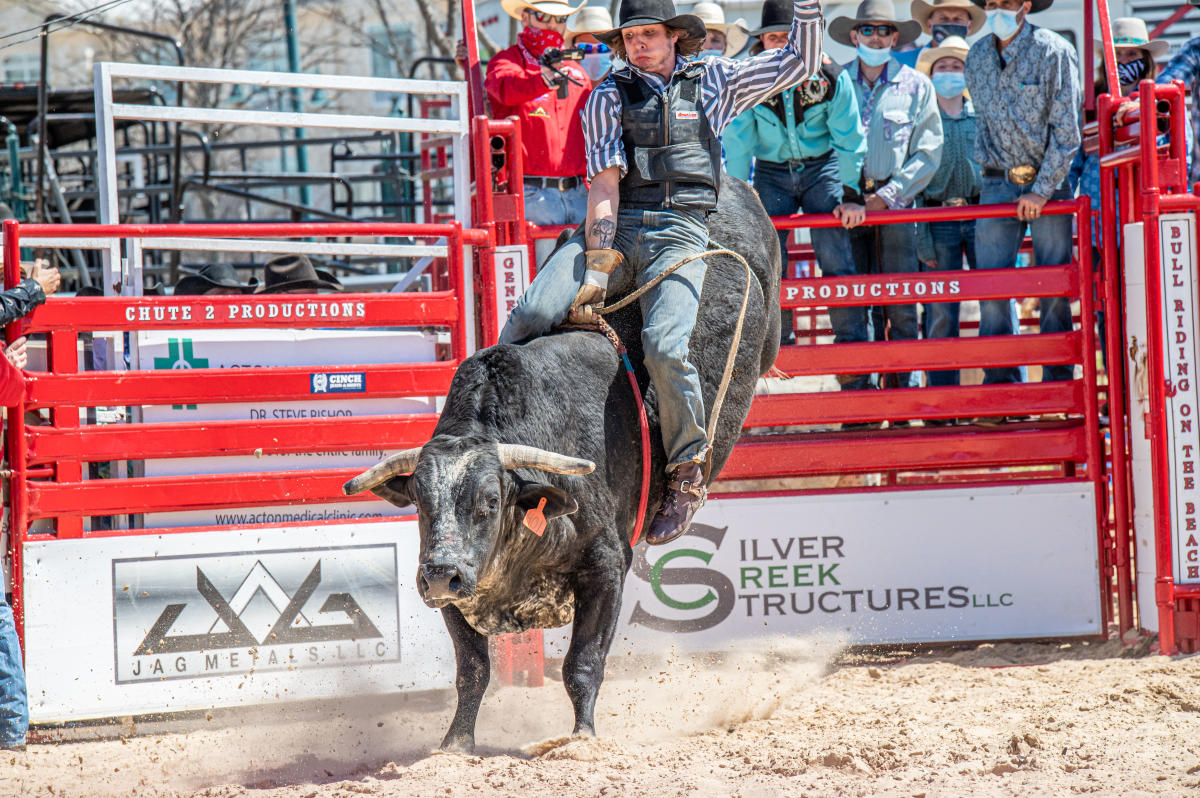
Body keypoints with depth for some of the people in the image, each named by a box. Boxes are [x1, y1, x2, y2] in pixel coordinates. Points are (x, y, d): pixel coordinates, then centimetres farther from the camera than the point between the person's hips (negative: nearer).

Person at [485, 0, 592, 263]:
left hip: (578, 193, 5)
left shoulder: (577, 71, 20)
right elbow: (508, 88, -24)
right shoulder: (507, 61, 2)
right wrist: (542, 79, -44)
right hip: (532, 196, -5)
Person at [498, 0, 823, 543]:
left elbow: (801, 62, 23)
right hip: (614, 229, 1)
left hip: (681, 234, -1)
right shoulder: (609, 97, 14)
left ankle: (687, 474, -9)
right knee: (531, 316, -23)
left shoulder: (712, 81, 17)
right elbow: (605, 182, 3)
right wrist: (597, 266, -9)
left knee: (664, 345, -27)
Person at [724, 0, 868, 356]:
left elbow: (849, 139, -9)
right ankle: (780, 344, 9)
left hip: (822, 168, -1)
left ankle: (852, 347, -10)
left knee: (834, 257, -13)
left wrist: (850, 194, -12)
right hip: (772, 174, 1)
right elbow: (738, 142, -8)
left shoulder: (831, 77, -17)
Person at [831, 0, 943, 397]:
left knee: (900, 304, -7)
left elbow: (928, 152, 3)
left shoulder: (916, 86, 7)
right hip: (848, 206, 1)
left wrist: (885, 197, -7)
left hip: (896, 202, -1)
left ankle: (903, 385, -4)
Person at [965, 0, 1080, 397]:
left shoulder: (1054, 52, -8)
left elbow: (1066, 131, -9)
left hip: (1049, 182, -3)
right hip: (997, 185, 3)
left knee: (1054, 289, -2)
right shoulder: (977, 57, 7)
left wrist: (1042, 190, -13)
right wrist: (985, 168, 14)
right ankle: (1001, 386, -4)